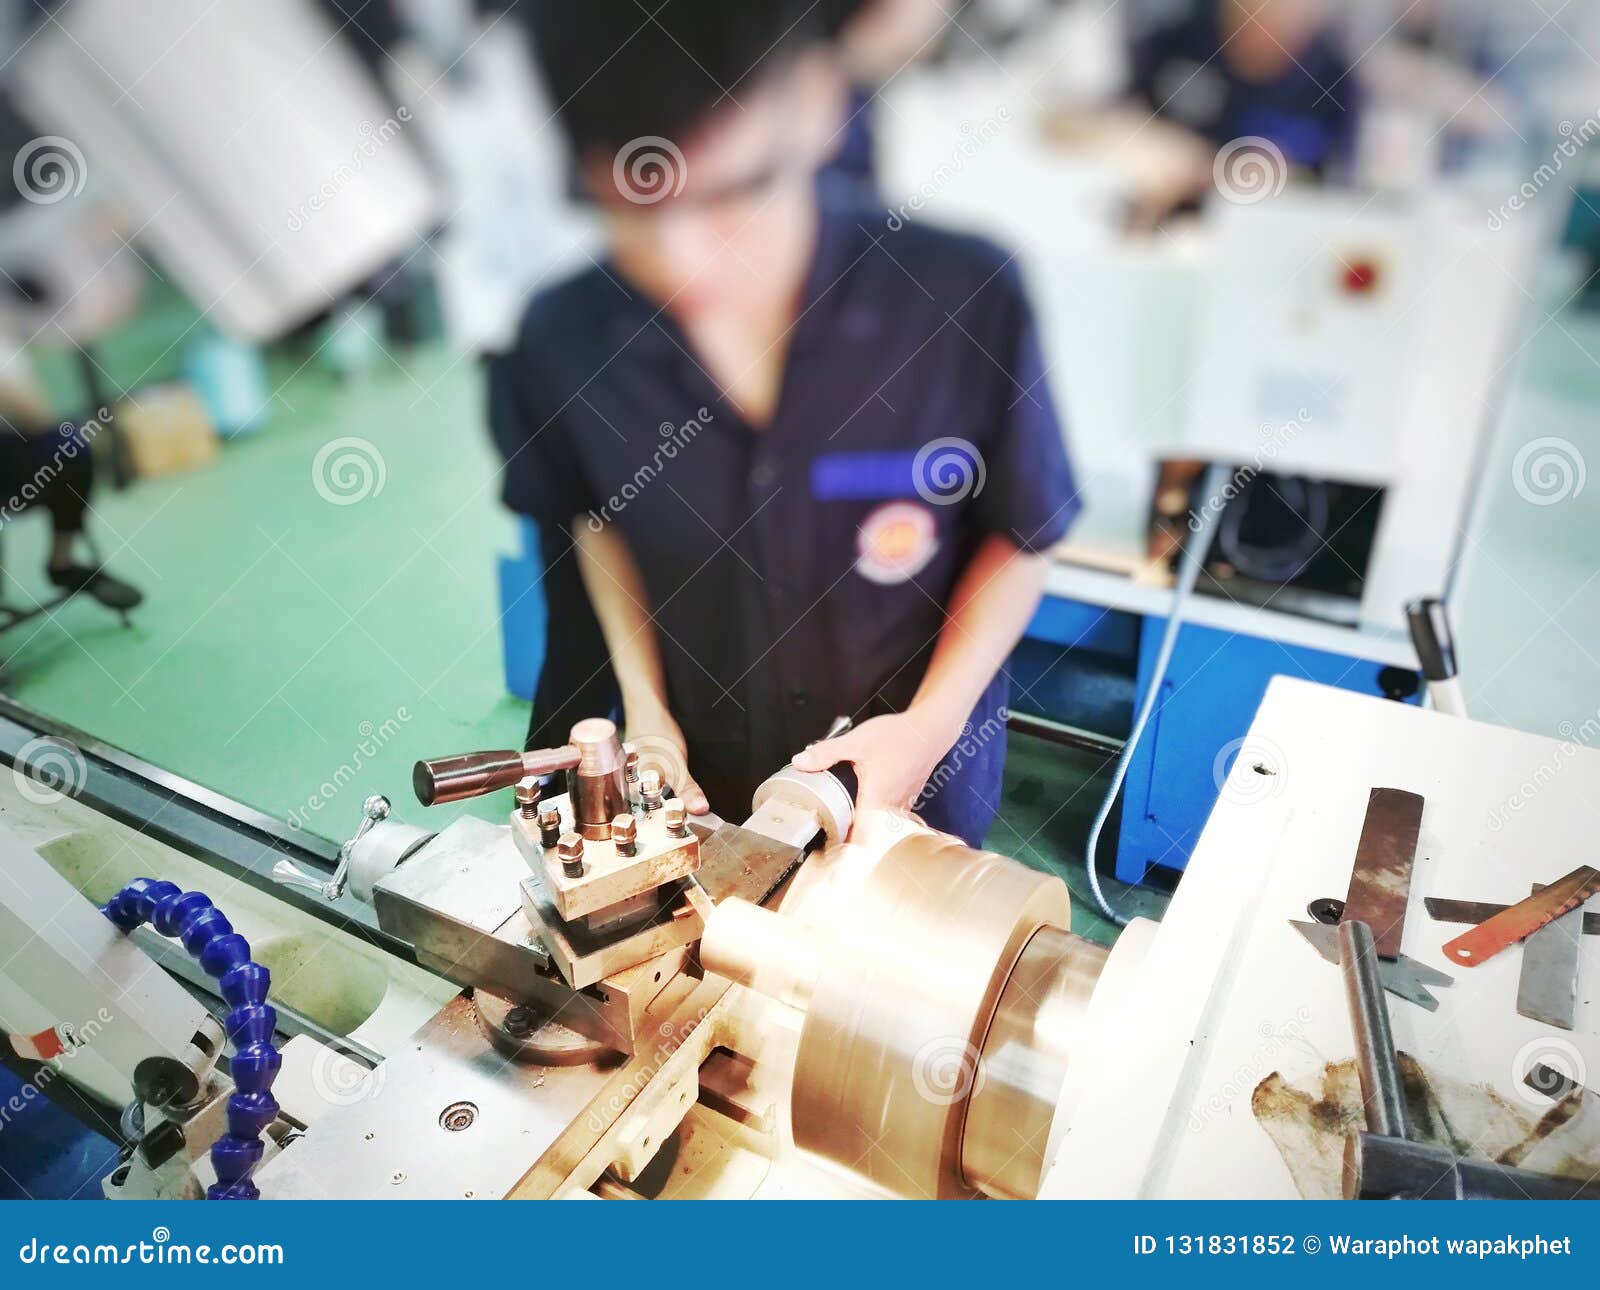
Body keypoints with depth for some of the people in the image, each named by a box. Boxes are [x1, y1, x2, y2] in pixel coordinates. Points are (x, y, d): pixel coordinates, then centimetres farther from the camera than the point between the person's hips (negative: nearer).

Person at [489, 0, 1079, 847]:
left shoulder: (966, 304, -28)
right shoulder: (564, 340, -21)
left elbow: (1019, 541, -12)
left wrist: (934, 723, -20)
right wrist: (643, 702, -7)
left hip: (915, 762, -1)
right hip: (703, 769, 2)